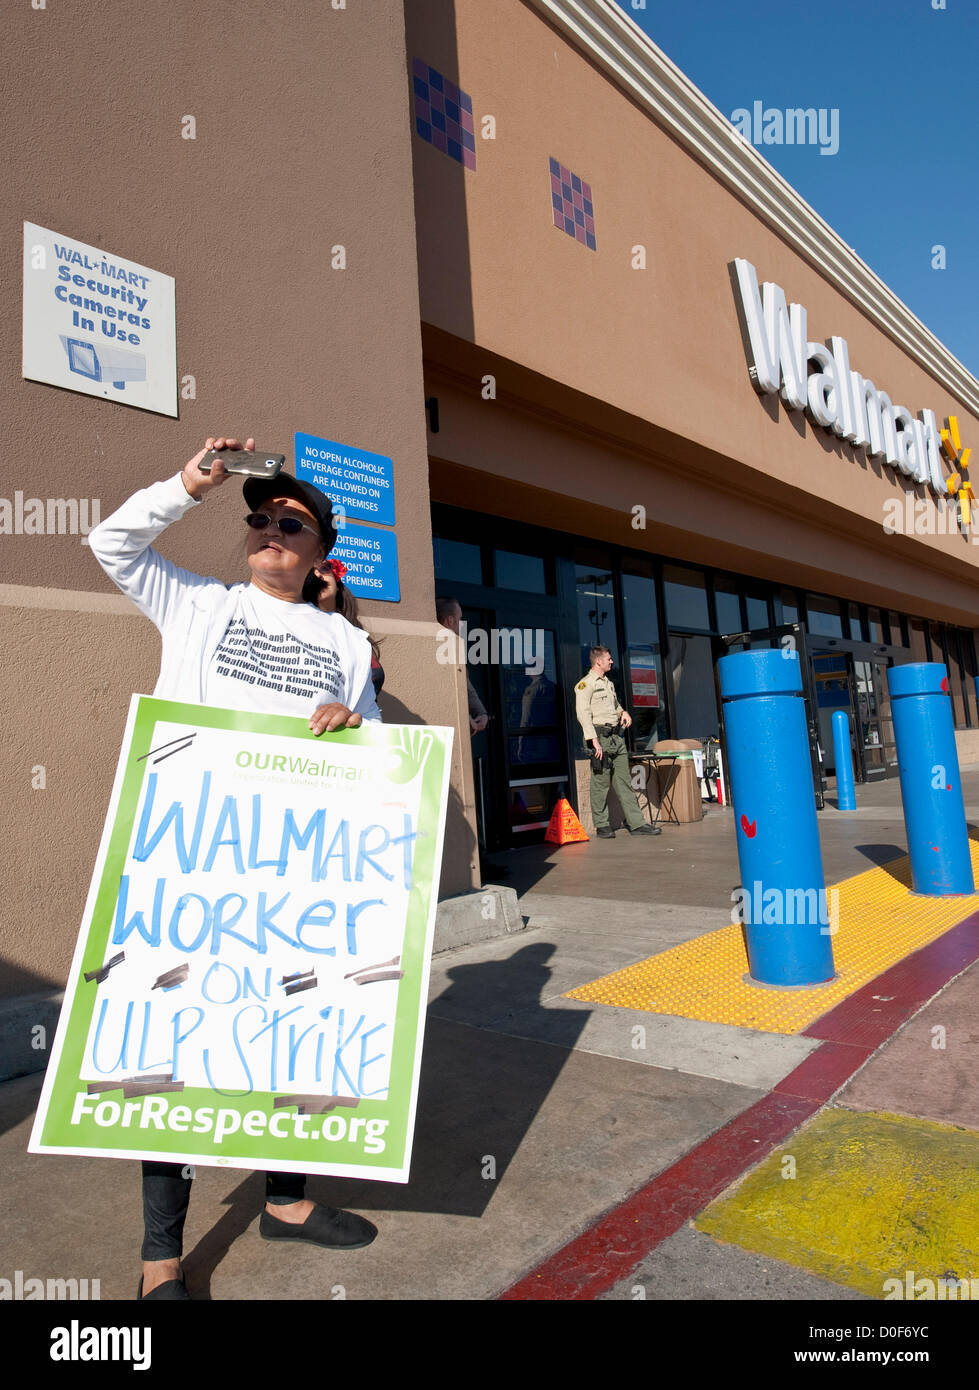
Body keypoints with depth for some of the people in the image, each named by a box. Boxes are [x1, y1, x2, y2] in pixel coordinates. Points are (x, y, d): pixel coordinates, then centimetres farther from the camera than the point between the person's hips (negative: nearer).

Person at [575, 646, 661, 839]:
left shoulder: (608, 683, 21)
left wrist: (623, 712, 9)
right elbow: (583, 713, -13)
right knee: (601, 782, -4)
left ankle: (636, 823, 7)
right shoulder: (585, 684, -6)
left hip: (616, 736, 8)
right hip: (600, 735, -8)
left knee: (624, 780, 6)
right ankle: (602, 826, 5)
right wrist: (594, 740, -20)